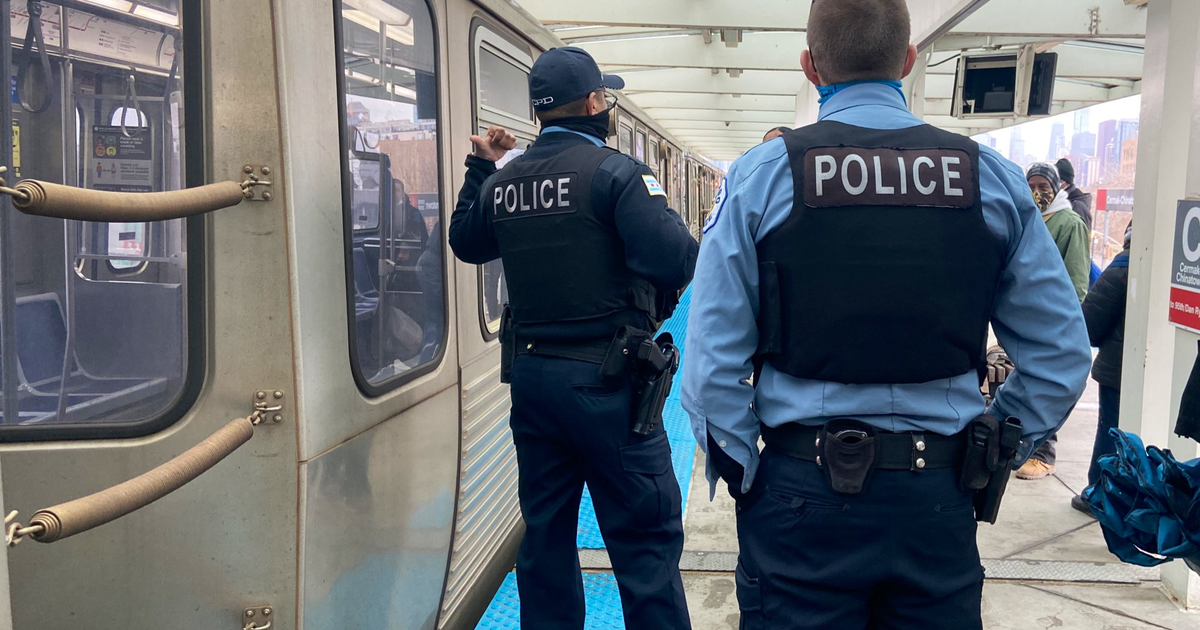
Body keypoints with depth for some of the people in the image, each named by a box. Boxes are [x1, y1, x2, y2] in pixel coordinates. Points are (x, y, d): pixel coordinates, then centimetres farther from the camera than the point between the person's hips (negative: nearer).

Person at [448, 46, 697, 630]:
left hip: (530, 377, 7)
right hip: (605, 382, -6)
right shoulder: (614, 171, -12)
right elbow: (675, 259, -23)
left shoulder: (502, 181, 7)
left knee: (546, 531, 18)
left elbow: (465, 241, 25)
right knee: (645, 537, 3)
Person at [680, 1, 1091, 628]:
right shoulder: (993, 177, 1)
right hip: (937, 500, 3)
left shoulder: (760, 175, -7)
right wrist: (992, 453, 10)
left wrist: (744, 475, -2)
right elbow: (1061, 353, 2)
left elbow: (713, 359, -12)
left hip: (803, 493, -2)